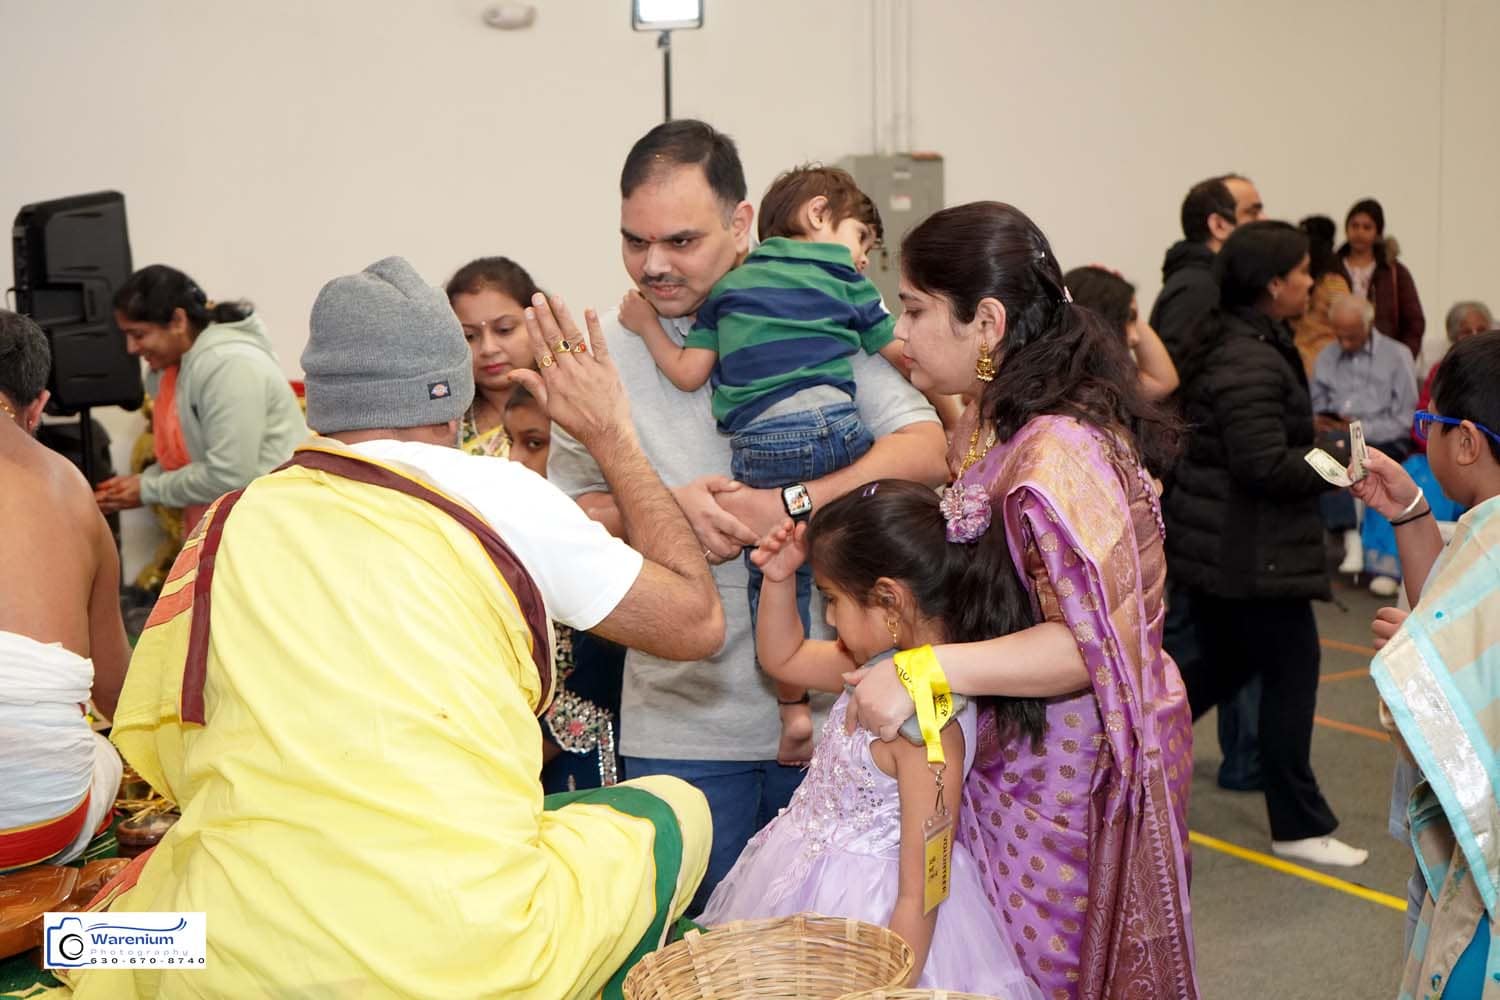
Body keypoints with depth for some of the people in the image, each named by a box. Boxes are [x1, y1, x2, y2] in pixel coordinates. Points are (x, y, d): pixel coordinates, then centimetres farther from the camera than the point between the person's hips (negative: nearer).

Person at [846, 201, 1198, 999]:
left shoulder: (1058, 451, -22)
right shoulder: (990, 429, 6)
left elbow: (1102, 642, -26)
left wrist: (927, 671, -32)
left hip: (1065, 777, -8)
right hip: (1007, 761, 8)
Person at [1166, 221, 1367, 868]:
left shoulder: (1229, 345, 12)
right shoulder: (1253, 362, -21)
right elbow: (1265, 464, -26)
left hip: (1216, 542, 10)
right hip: (1251, 552, -10)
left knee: (1227, 664, 19)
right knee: (1292, 671, 0)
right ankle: (1299, 826, 10)